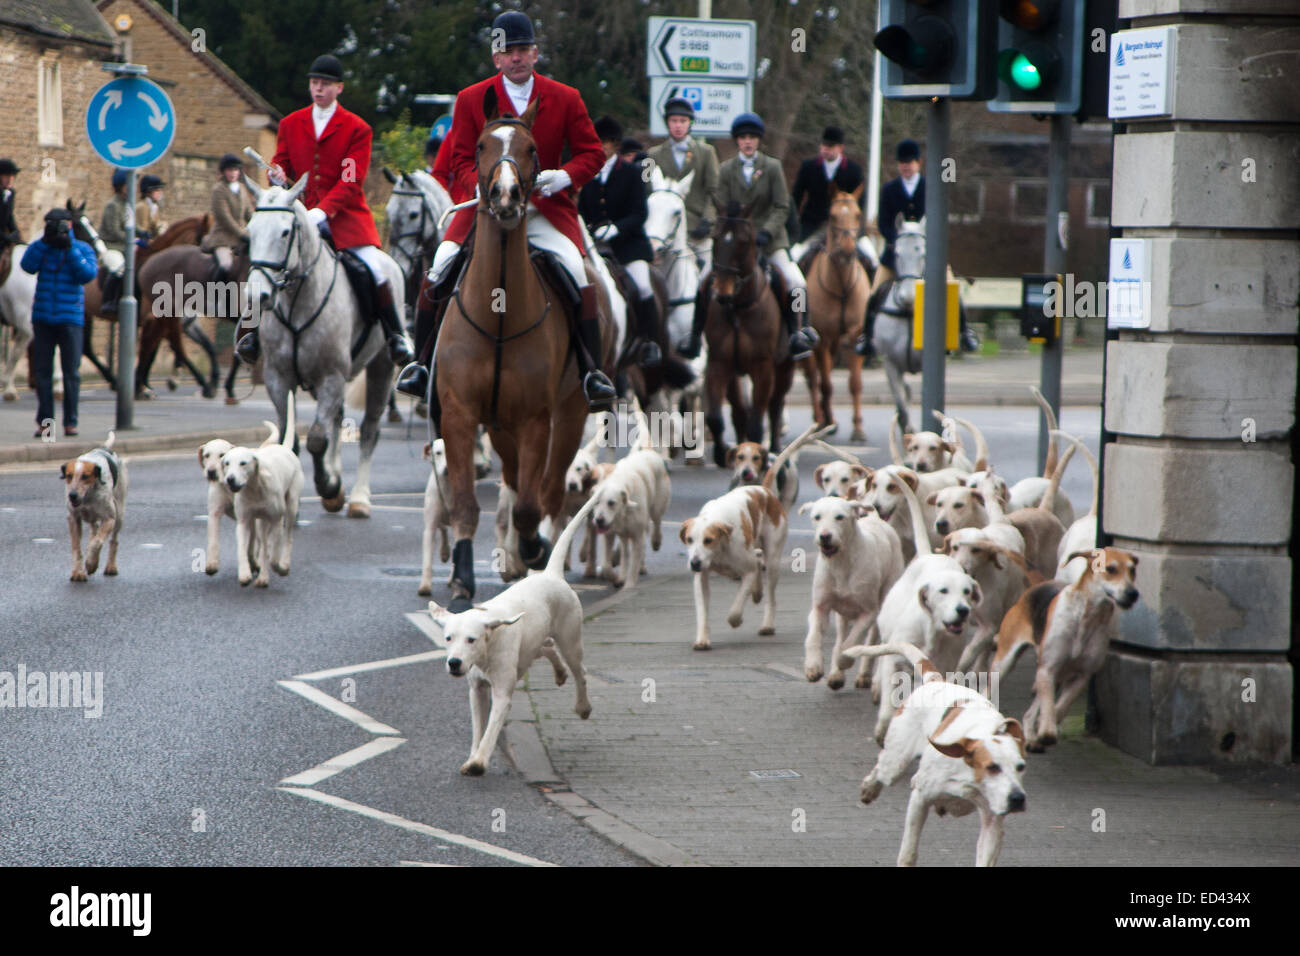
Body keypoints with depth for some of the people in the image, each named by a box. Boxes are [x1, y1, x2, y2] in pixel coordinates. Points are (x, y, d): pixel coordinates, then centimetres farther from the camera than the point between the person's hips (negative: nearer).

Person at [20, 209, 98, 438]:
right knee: (42, 371, 2)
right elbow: (28, 265, -10)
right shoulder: (42, 247, 7)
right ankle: (44, 421, 7)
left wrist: (70, 248, -18)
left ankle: (70, 421, 6)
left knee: (71, 372, -1)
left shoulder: (82, 249, 1)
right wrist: (45, 241, -16)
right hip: (43, 318, 2)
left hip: (69, 320, -2)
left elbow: (88, 275, -14)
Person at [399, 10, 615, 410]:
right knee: (439, 268, -19)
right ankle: (423, 361, -3)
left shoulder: (565, 99, 5)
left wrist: (564, 176, -14)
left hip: (546, 206, 0)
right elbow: (460, 161, 5)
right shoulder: (471, 99, 4)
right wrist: (482, 183, -17)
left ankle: (592, 370, -18)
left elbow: (591, 153, 7)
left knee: (577, 271, -25)